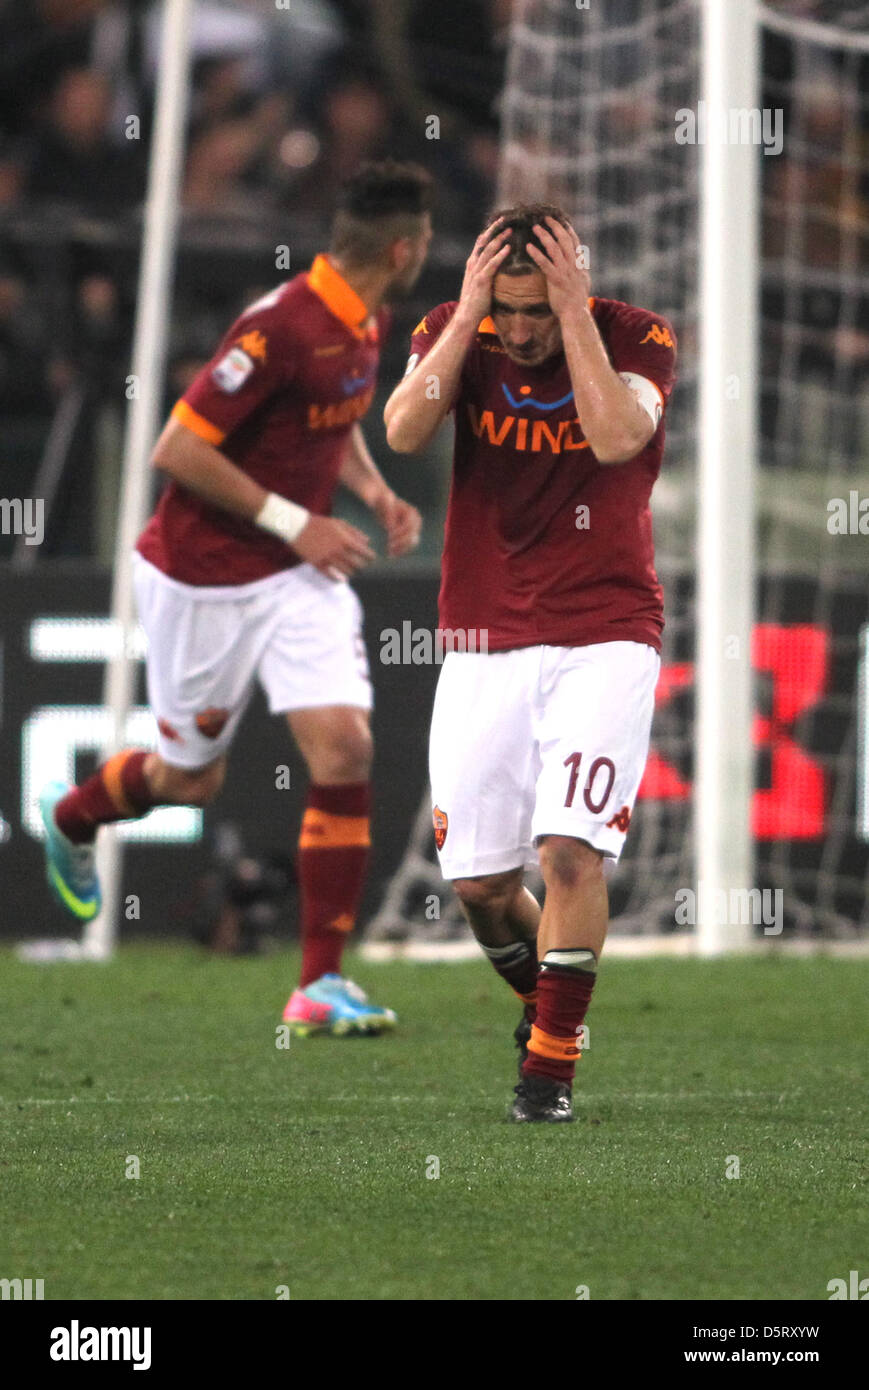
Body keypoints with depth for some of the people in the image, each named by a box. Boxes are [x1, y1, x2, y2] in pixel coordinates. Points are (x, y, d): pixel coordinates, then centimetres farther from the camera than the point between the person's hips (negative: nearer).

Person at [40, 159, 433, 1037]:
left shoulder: (366, 323, 2)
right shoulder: (282, 327, -26)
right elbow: (178, 449, -25)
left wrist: (374, 490, 4)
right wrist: (292, 523, -21)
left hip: (301, 574, 7)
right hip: (206, 579, -7)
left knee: (343, 749, -11)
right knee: (190, 778, 10)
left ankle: (320, 984, -6)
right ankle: (70, 817, 45)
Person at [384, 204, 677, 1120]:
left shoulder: (634, 337, -5)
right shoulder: (453, 335, 0)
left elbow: (616, 438, -23)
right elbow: (404, 431, -17)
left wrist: (572, 312, -21)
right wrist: (470, 313, -19)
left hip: (603, 639, -3)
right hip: (484, 643, 3)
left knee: (570, 850, -18)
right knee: (477, 880, 3)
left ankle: (551, 1062, -5)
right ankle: (542, 998, 33)